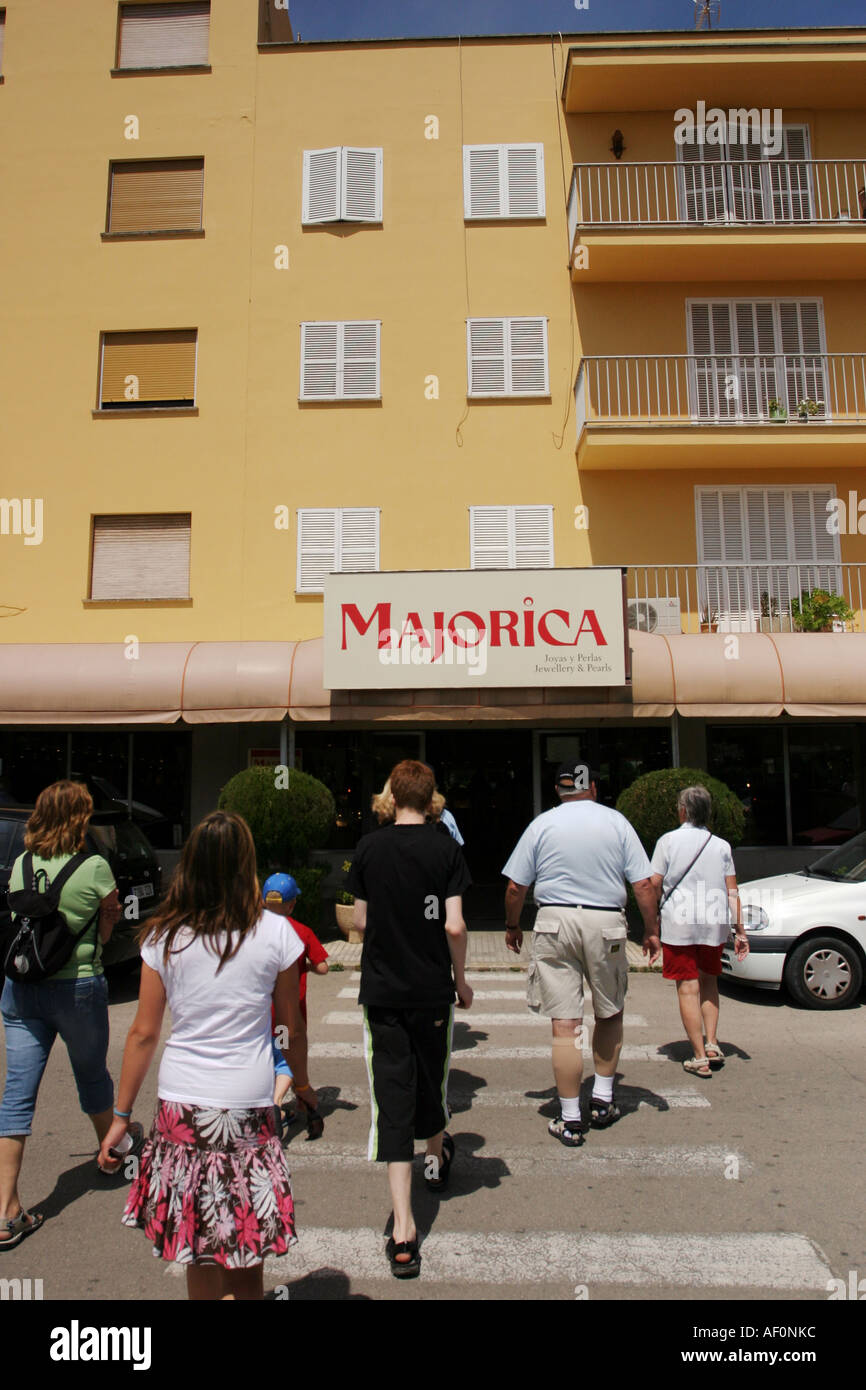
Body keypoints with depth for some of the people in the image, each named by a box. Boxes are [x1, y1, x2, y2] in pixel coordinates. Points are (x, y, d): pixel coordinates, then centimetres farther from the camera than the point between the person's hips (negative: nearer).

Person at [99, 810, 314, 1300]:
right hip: (250, 1105, -1)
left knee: (199, 1257, 16)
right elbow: (292, 1024, 3)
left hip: (182, 1104, 1)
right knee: (248, 1253, 13)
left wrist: (122, 1115, 11)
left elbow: (144, 1033, 1)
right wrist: (301, 1082, 19)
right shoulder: (275, 932, -6)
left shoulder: (165, 936, -3)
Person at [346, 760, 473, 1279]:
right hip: (432, 989, 0)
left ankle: (404, 1230, -1)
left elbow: (360, 921, 3)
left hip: (381, 990, 0)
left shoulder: (369, 847, -3)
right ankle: (437, 1159, 49)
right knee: (430, 1079, 21)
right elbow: (454, 926, -12)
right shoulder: (446, 848, -8)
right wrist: (461, 979, 3)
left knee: (392, 1098, 1)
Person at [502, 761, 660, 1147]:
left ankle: (570, 1121, 9)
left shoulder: (542, 824, 3)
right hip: (606, 925, 1)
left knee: (564, 1024, 3)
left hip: (554, 923, 0)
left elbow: (515, 887, 1)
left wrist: (512, 926, 16)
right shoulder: (616, 822, 3)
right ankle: (603, 1100, 28)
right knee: (610, 1013, 21)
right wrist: (650, 930, 11)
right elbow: (643, 884, 0)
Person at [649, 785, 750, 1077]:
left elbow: (654, 884, -5)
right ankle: (712, 1044, 16)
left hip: (679, 924, -3)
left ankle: (700, 1058, 3)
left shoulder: (669, 840, -4)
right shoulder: (721, 845, 4)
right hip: (714, 923, 3)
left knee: (688, 988, 2)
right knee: (709, 982, 22)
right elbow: (732, 891, 2)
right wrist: (740, 929, 6)